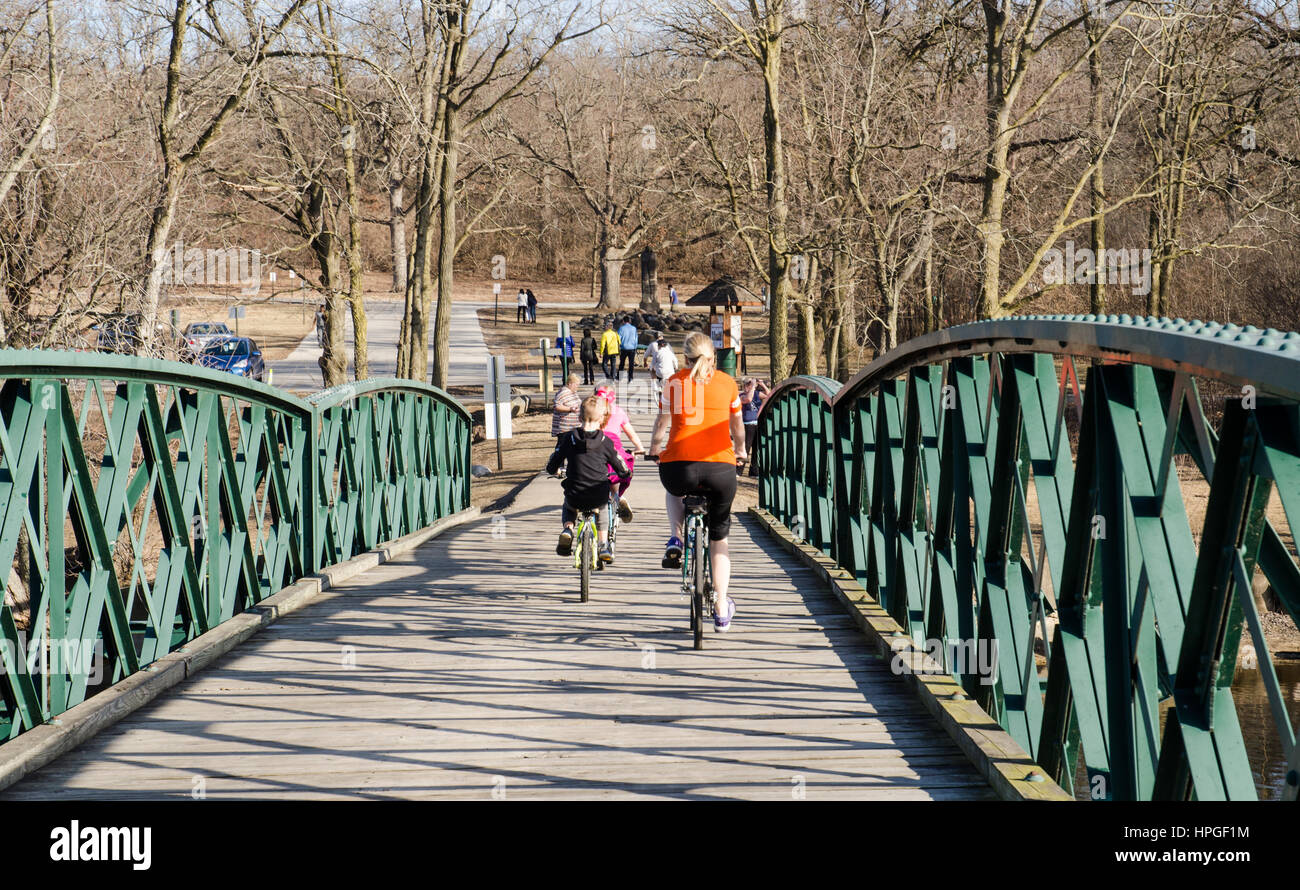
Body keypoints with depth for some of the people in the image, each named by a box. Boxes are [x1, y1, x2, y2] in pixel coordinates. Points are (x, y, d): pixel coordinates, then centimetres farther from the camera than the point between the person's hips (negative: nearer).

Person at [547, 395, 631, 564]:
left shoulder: (568, 438, -2)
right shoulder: (605, 442, -3)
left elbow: (551, 466, 4)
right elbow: (623, 471, 3)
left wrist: (555, 471, 28)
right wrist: (626, 475, 28)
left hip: (575, 496, 0)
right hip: (599, 497, 0)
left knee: (568, 506, 36)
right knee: (601, 509, 36)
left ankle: (568, 528, 7)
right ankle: (604, 545, 26)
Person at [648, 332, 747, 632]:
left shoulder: (674, 382, 9)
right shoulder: (727, 383, 10)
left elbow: (661, 423, 18)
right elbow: (737, 427, 23)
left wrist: (654, 449, 38)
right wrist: (740, 450, 44)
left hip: (678, 465, 0)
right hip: (720, 466, 0)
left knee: (674, 490, 39)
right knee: (719, 538, 18)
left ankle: (675, 539, 16)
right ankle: (721, 611, 17)